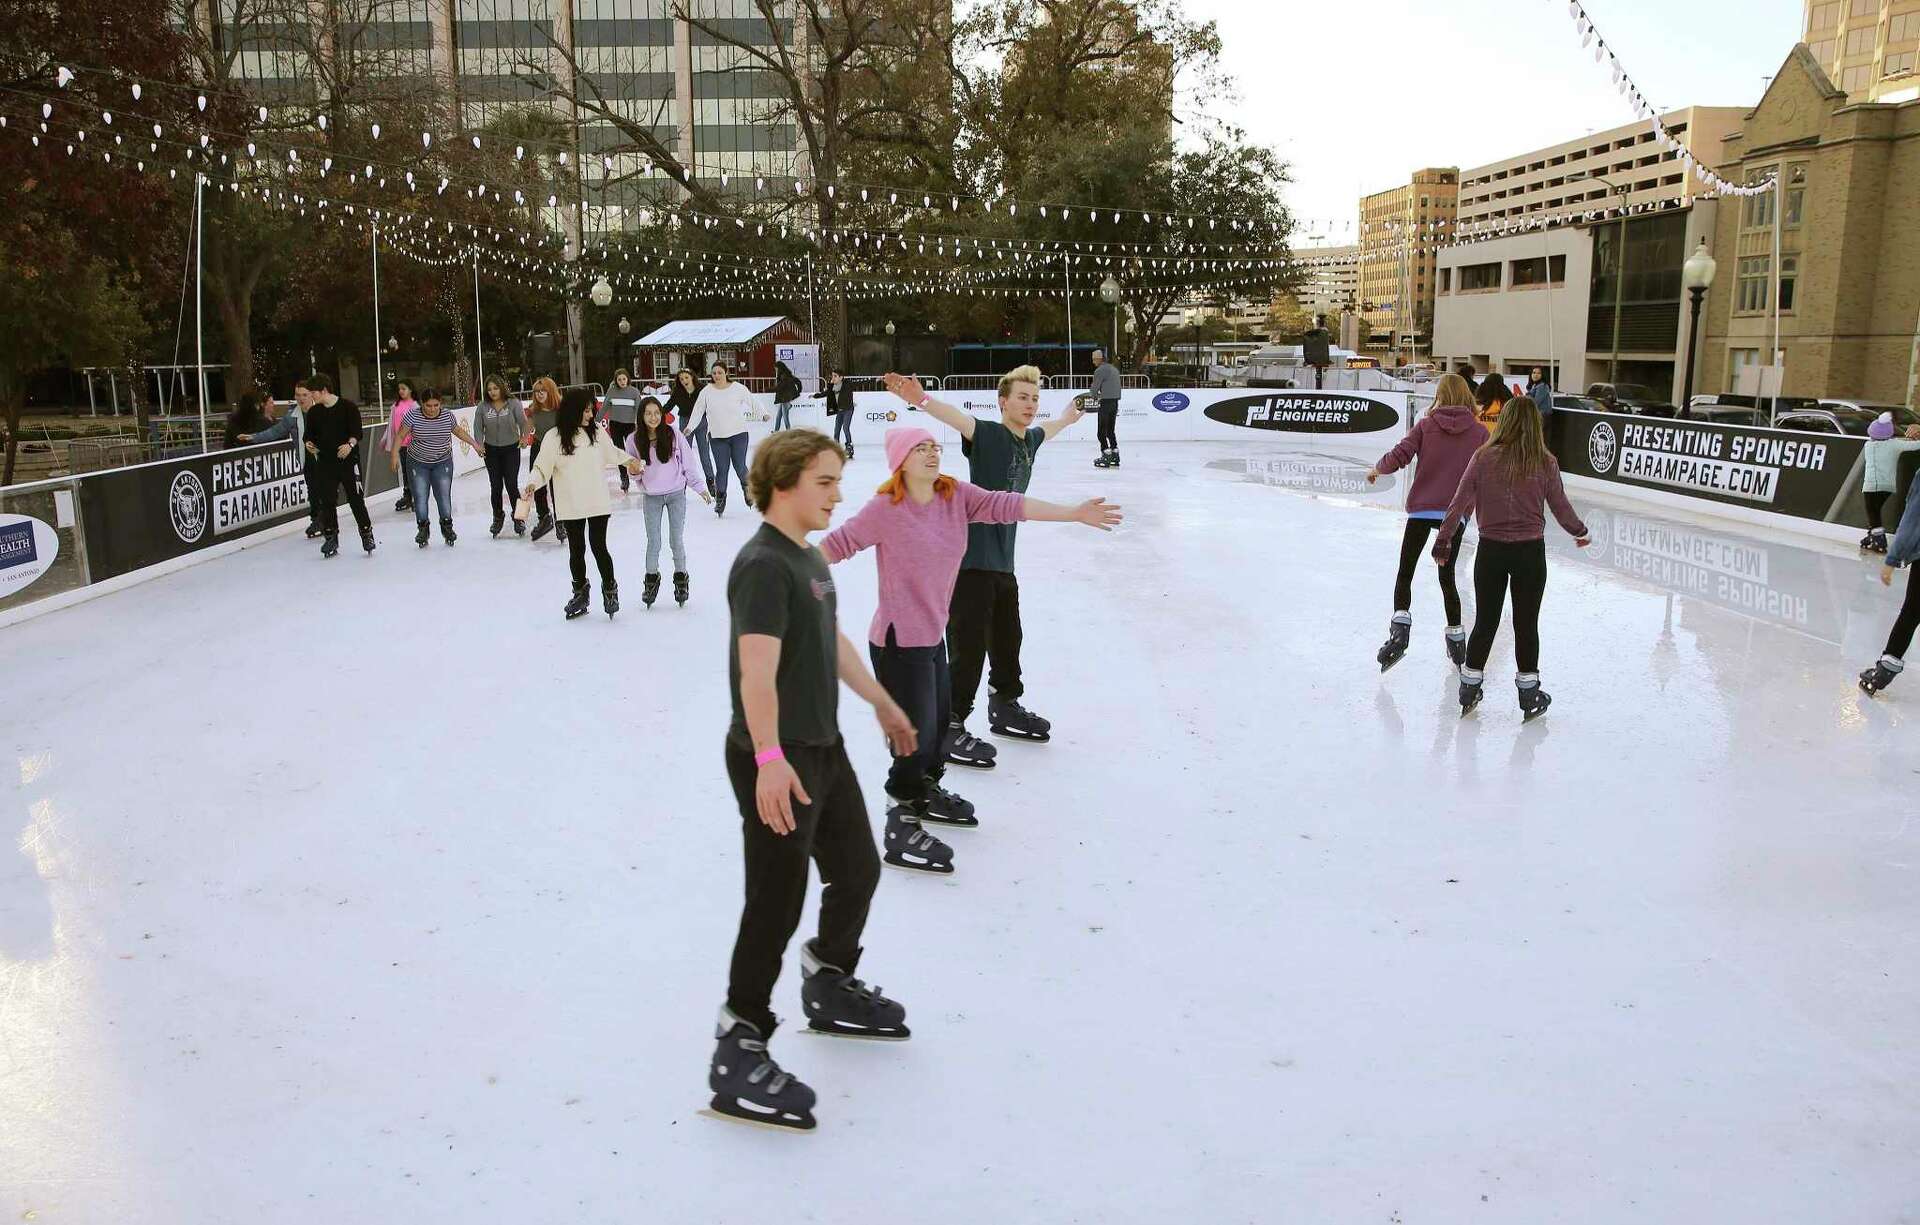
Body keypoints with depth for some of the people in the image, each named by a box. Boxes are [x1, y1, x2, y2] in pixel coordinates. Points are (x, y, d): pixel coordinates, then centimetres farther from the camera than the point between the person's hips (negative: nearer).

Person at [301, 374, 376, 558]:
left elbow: (357, 432, -9)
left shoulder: (348, 407, -5)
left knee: (356, 499, -3)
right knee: (327, 501, 2)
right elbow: (310, 434, 15)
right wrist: (309, 443, -7)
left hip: (348, 460, -4)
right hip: (325, 462, 4)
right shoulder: (313, 412, 9)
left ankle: (367, 533, 9)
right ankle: (331, 537, 11)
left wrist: (350, 444, -27)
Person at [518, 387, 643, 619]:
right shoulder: (554, 437, -8)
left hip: (598, 503, 0)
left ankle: (609, 589, 20)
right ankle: (580, 592, 28)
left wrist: (629, 459, 4)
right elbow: (542, 467, -8)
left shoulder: (596, 432, -1)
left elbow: (612, 452, 17)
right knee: (576, 550, 12)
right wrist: (532, 484, -25)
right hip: (571, 506, 0)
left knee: (599, 547, 1)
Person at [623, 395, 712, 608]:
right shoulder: (635, 441, -6)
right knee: (653, 542, 7)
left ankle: (681, 579, 24)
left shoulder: (673, 435, -10)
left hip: (676, 494, -1)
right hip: (651, 497, 1)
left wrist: (700, 488, 0)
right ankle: (651, 580, 23)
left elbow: (687, 464, -2)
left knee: (677, 540, 7)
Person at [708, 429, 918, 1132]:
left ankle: (830, 988, 44)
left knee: (858, 871, 21)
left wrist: (883, 704, 32)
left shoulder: (810, 559, 12)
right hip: (776, 764, -10)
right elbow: (757, 671, -29)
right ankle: (738, 1050, 9)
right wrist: (770, 760, -39)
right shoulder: (763, 565, -19)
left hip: (823, 749, 10)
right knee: (777, 905, -5)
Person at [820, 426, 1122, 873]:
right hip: (899, 643, -7)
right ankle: (901, 829, 13)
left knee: (939, 722, 23)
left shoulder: (956, 496, -2)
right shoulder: (886, 509, -17)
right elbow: (838, 543, -12)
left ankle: (928, 793, 48)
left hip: (933, 635, 7)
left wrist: (1073, 514, -10)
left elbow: (1005, 505, -6)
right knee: (916, 738, -4)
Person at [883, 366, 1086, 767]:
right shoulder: (989, 434, -11)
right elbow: (956, 418, -31)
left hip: (1002, 561, 9)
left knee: (1007, 640, 22)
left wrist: (1068, 416, 58)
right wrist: (921, 399, -50)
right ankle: (948, 729, 4)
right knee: (968, 648, -6)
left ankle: (1005, 707, 42)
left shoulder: (1028, 441, 13)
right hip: (971, 558, -9)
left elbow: (1047, 430, 37)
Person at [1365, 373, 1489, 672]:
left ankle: (1400, 626, -11)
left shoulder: (1425, 425, -1)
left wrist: (1375, 470, 9)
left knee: (1405, 573, 9)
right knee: (1447, 577, 15)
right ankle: (1456, 639, 19)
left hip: (1421, 509, -1)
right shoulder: (1479, 431, 2)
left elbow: (1398, 456, -9)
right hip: (1456, 512, 2)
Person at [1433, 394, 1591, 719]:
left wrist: (1443, 541, 3)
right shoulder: (1545, 463, -7)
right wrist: (1580, 532, 21)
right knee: (1526, 623, 11)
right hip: (1530, 552, 0)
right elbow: (1560, 507, 2)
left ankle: (1469, 689, 21)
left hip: (1490, 549, 1)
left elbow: (1460, 502, -7)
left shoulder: (1484, 457, -7)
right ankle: (1529, 696, 21)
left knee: (1485, 621, 13)